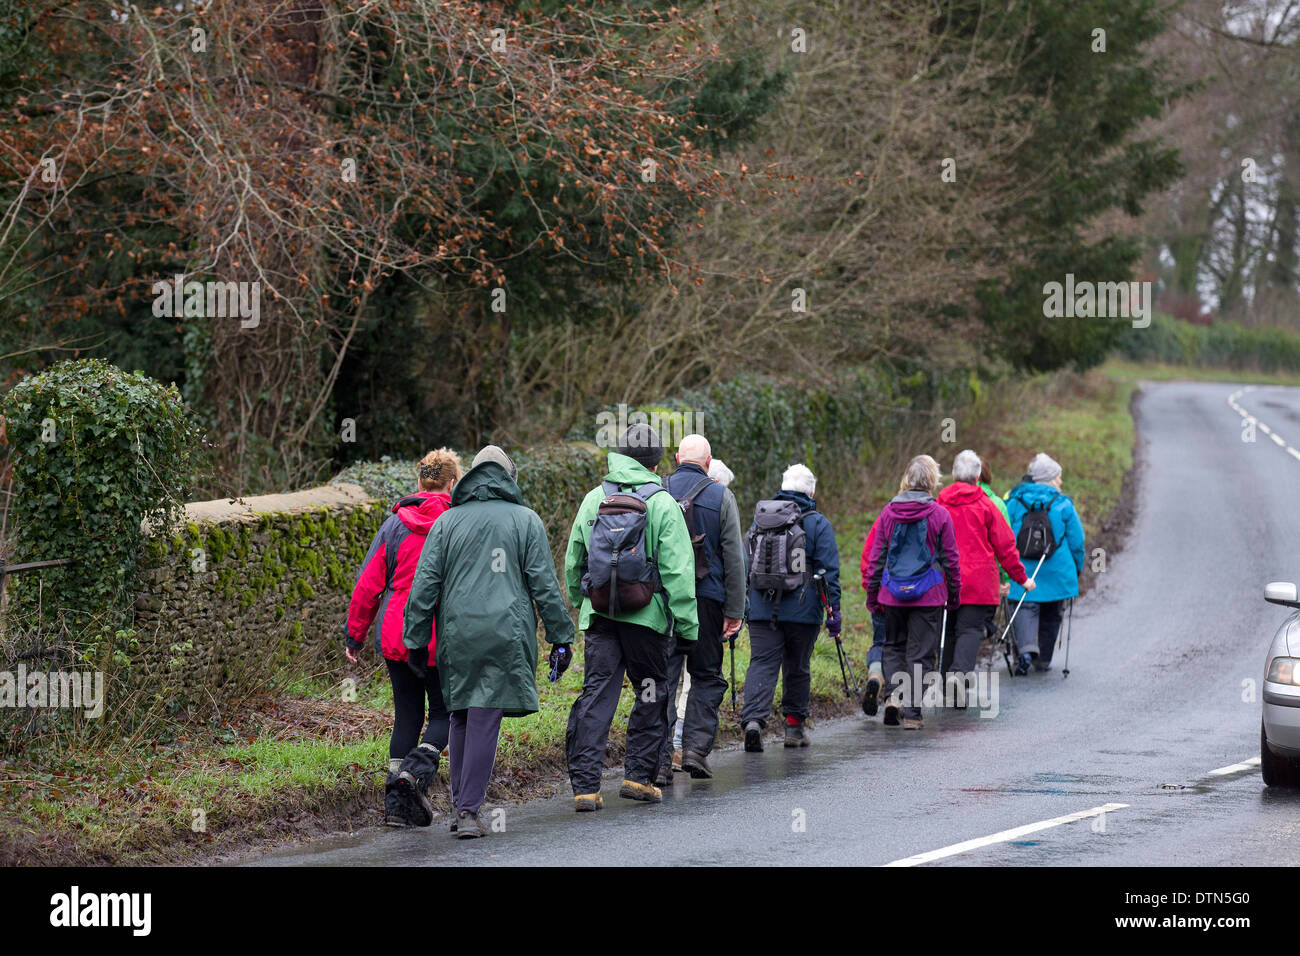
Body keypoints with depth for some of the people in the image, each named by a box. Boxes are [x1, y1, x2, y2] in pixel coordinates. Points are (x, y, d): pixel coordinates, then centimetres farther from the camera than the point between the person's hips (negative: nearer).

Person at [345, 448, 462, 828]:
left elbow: (368, 584, 4)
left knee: (407, 715, 13)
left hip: (396, 638, 3)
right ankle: (416, 771, -14)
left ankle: (398, 802, 9)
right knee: (445, 712, 11)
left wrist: (355, 635, 11)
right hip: (442, 640, -3)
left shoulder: (395, 525, 3)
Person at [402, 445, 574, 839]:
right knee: (485, 721, -3)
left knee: (461, 717, 14)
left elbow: (424, 585, 5)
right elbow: (545, 585, 2)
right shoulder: (525, 521, 5)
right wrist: (561, 638, 5)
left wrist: (416, 640, 9)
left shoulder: (447, 522, 9)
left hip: (457, 633, 2)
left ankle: (462, 806, 17)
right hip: (505, 636, -2)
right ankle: (470, 810, -8)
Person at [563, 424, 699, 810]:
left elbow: (572, 562, 13)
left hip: (599, 615, 3)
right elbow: (677, 572, -9)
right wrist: (687, 626, -5)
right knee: (651, 694, 13)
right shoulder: (663, 505, -6)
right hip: (648, 616, -3)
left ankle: (585, 785, -6)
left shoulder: (593, 500, 6)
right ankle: (639, 774, 12)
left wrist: (579, 603, 28)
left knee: (596, 695, 1)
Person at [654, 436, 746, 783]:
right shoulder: (721, 497, -1)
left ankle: (660, 761, -3)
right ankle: (696, 748, -1)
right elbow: (733, 557, -2)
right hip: (707, 599, -1)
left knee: (663, 678, 3)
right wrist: (734, 609, 1)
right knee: (707, 677, 12)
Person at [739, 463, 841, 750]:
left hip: (762, 609, 2)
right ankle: (795, 725, 18)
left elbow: (744, 567, 13)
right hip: (802, 611, -2)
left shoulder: (760, 520, 12)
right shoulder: (818, 524, 0)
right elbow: (829, 571, -4)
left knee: (761, 664, -4)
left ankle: (753, 719, -25)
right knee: (797, 668, 11)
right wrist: (834, 610, -2)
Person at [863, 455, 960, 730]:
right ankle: (912, 712, 2)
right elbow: (950, 559, -1)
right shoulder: (940, 514, -6)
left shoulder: (889, 512, 0)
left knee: (894, 647, 18)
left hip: (893, 594, 2)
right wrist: (954, 596, 10)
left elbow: (875, 557, 4)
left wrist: (872, 595, 12)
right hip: (929, 594, -2)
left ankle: (895, 693, -4)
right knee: (921, 653, 4)